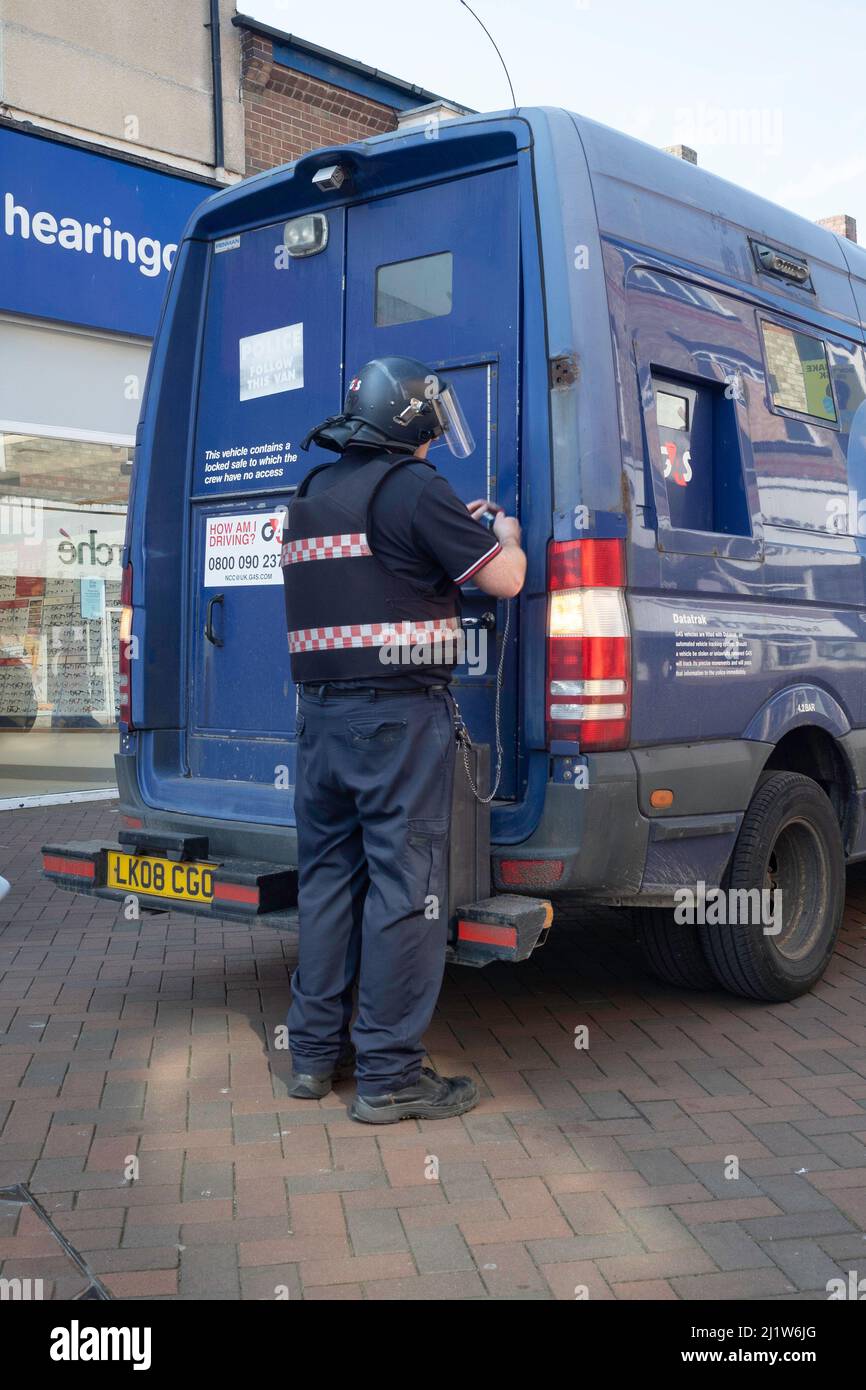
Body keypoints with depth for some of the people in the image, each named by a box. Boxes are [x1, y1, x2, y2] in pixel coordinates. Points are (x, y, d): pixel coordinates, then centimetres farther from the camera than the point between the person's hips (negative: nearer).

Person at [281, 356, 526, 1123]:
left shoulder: (312, 496, 15)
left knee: (328, 878, 14)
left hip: (321, 713, 8)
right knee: (404, 887, -2)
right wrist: (504, 534, 12)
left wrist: (456, 529, 24)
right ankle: (389, 1076, 3)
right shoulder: (413, 486, -10)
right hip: (400, 715, -8)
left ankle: (315, 1053, 22)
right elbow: (505, 579, -8)